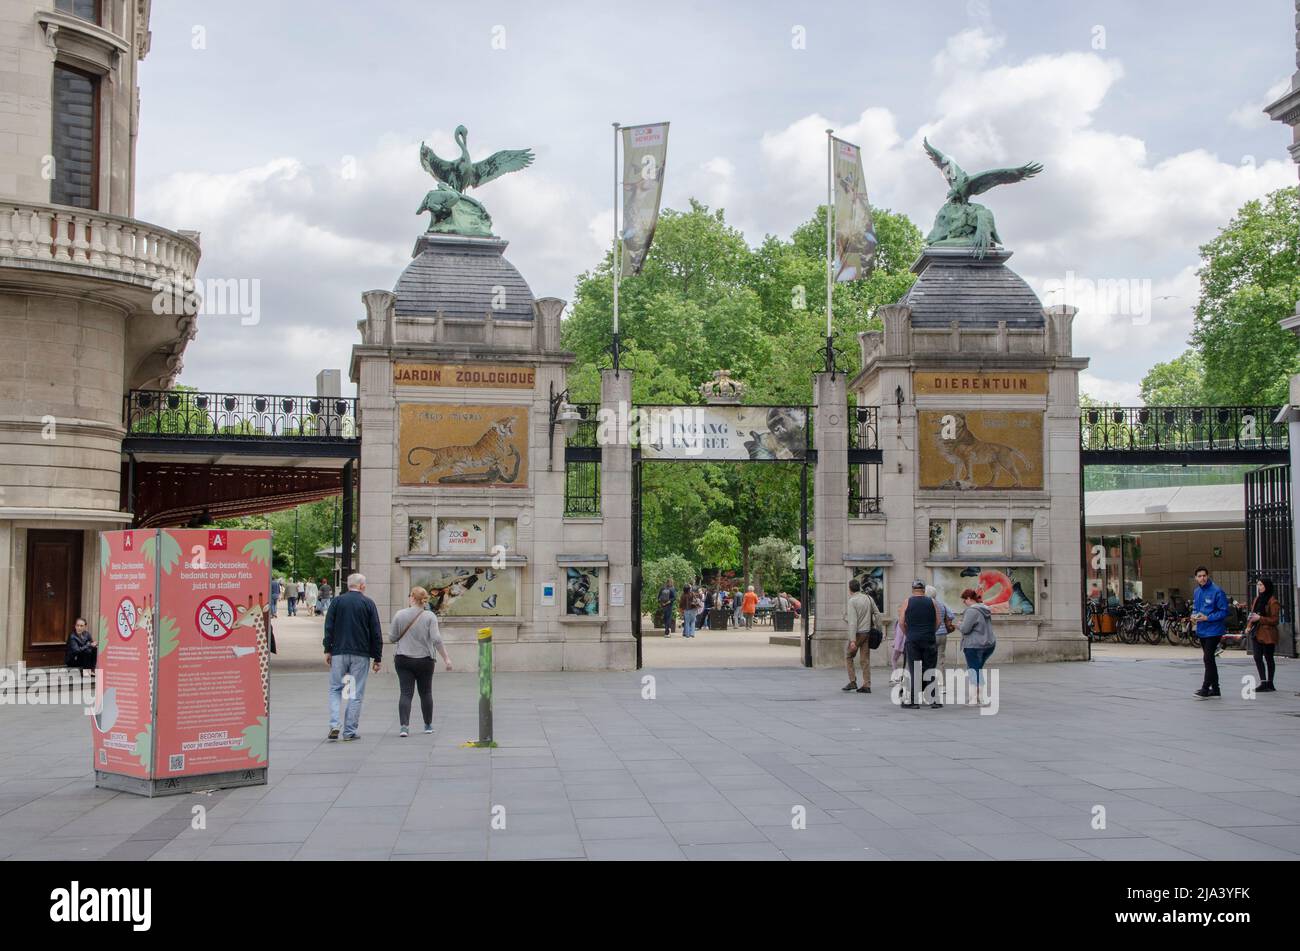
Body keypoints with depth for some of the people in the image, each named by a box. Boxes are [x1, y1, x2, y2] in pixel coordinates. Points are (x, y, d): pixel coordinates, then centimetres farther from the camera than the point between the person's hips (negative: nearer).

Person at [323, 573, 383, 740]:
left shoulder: (337, 601, 3)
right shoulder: (368, 603, 1)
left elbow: (328, 627, 0)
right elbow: (376, 633, 0)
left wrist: (328, 650, 5)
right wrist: (377, 658, 5)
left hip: (339, 652, 1)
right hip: (361, 654, -1)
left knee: (335, 689, 11)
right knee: (356, 693, 4)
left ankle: (334, 725, -5)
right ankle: (350, 731, 5)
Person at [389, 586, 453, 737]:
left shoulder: (399, 615, -3)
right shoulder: (430, 616, -6)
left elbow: (392, 638, 1)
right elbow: (436, 639, -14)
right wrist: (446, 658, -11)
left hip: (403, 660, 0)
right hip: (424, 661, 0)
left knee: (406, 693, -2)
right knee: (426, 692, 15)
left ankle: (404, 725, -17)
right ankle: (428, 725, 25)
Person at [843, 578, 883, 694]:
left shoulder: (852, 601, -11)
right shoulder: (868, 599, 8)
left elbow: (853, 621, -17)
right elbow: (877, 614, 9)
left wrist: (852, 640, -20)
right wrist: (879, 630, 16)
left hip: (858, 633, -6)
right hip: (868, 632, 6)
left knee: (848, 656, 9)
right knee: (866, 659, 7)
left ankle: (852, 682, 4)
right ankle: (866, 685, 4)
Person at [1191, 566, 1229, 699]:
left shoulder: (1217, 591, -13)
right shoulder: (1196, 592, 10)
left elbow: (1224, 612, -14)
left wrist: (1207, 618, -20)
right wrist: (1194, 615, 1)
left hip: (1213, 631, -8)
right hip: (1201, 631, 8)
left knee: (1208, 659, -12)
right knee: (1209, 659, 13)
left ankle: (1205, 689, -11)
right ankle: (1215, 689, 21)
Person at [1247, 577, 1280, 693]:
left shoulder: (1272, 602, -11)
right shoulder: (1257, 599, 13)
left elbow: (1275, 620, -12)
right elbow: (1253, 612, 25)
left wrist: (1259, 618, -19)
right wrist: (1250, 617, 3)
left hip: (1268, 634, -7)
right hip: (1258, 633, 7)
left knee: (1268, 658, 1)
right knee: (1257, 657, 4)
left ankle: (1269, 684, 9)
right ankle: (1264, 682, 11)